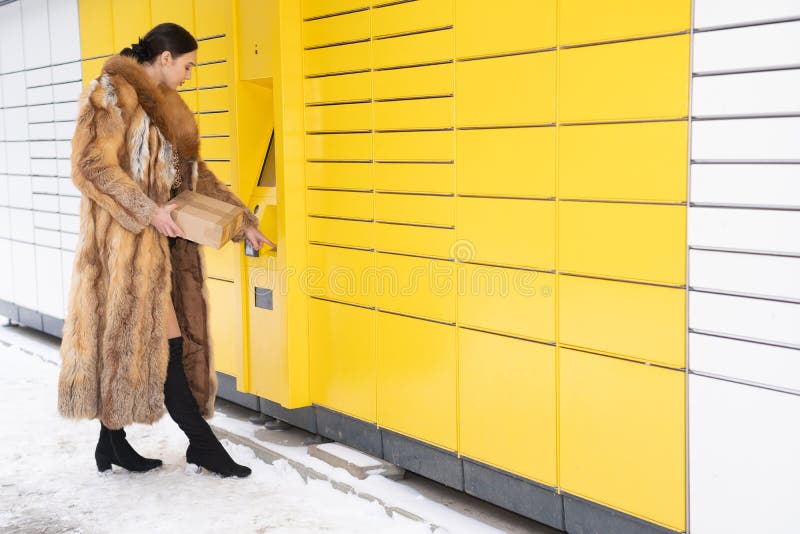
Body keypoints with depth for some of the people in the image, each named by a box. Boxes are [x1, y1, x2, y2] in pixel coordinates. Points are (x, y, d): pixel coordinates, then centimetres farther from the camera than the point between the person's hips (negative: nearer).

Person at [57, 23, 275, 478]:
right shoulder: (114, 95, -8)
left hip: (161, 238, 9)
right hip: (128, 238, -9)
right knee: (165, 340, -7)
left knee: (132, 339, 10)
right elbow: (94, 165, -16)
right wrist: (148, 210, -19)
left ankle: (113, 441, 18)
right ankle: (204, 444, -2)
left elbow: (197, 173, 20)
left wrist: (242, 219, 14)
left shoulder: (166, 108, 18)